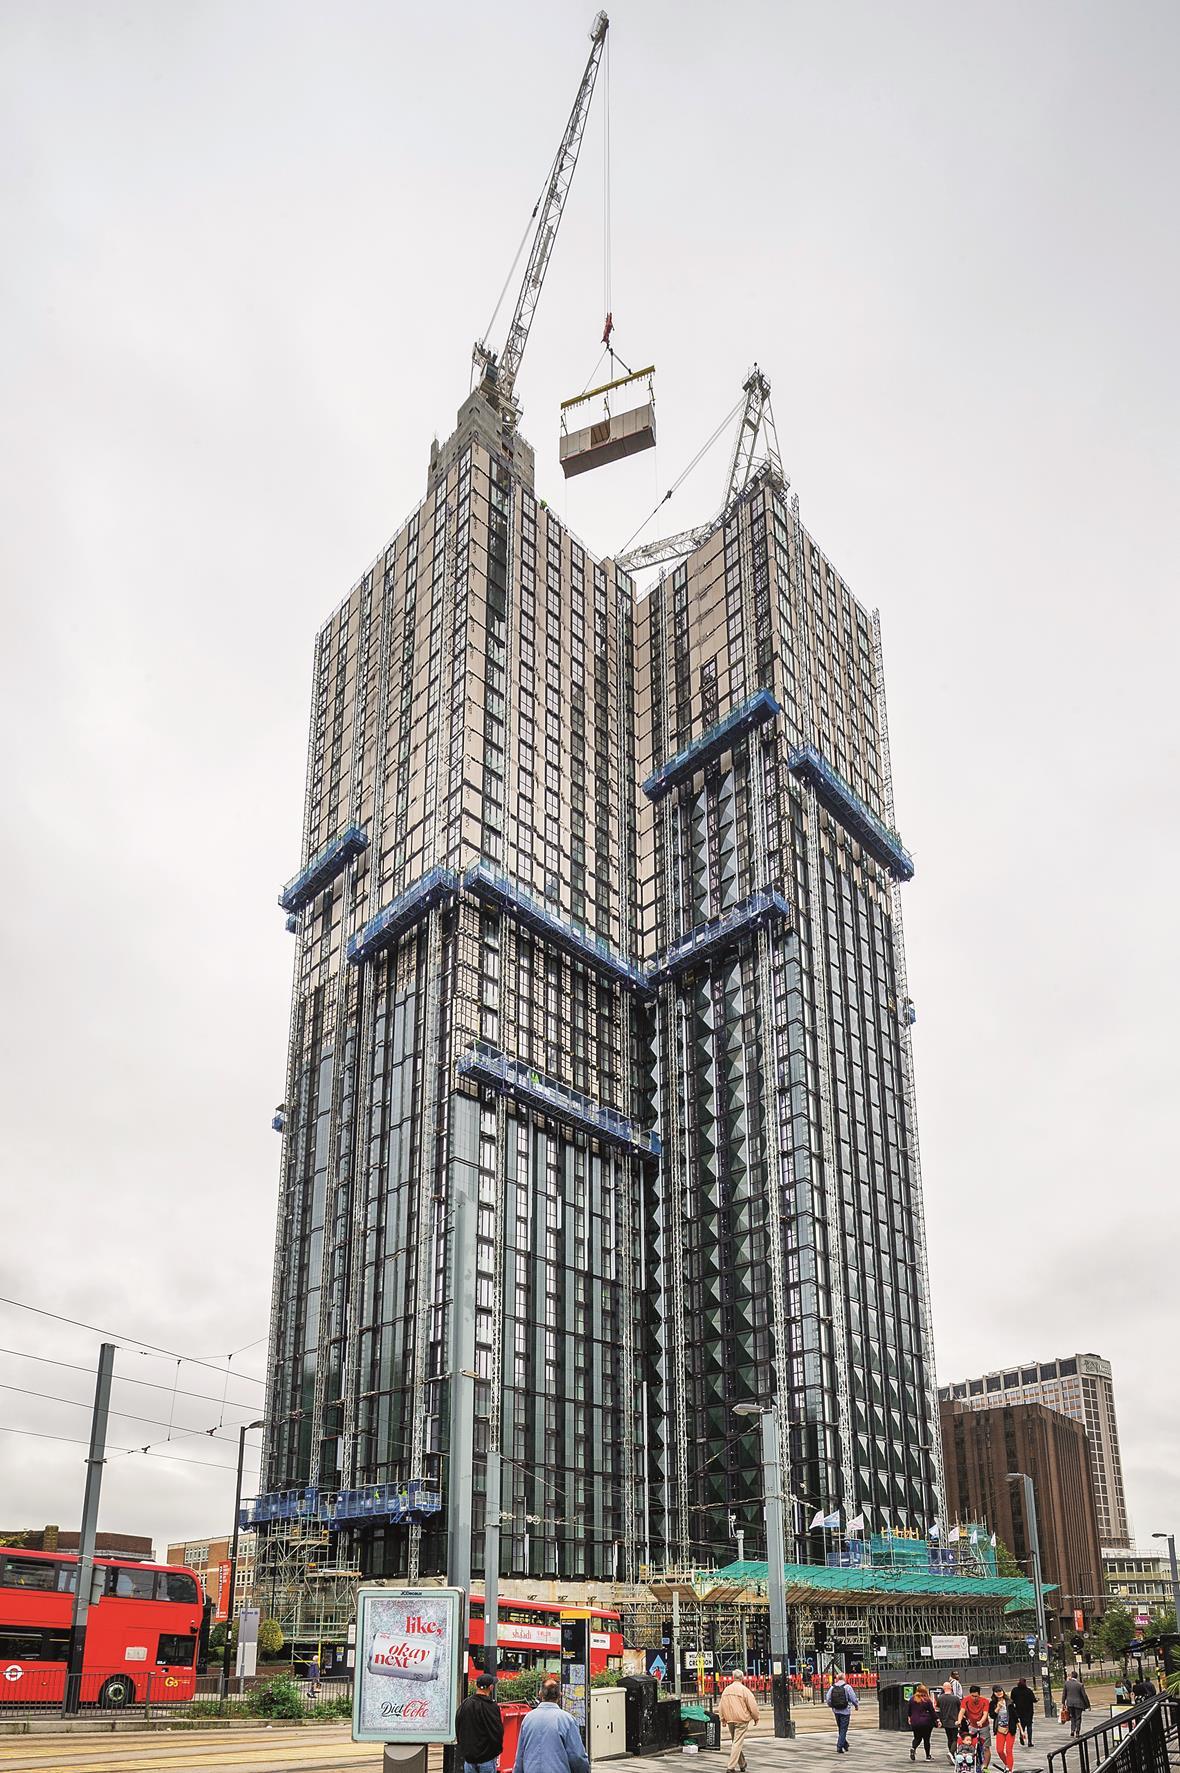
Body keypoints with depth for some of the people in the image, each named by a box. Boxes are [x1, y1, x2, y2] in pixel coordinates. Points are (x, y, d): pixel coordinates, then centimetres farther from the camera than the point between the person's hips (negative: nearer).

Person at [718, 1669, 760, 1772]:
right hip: (741, 1720, -6)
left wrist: (723, 1718, 20)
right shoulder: (744, 1689, -13)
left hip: (730, 1720, 6)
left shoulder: (726, 1690, 6)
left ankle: (742, 1765, 31)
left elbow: (721, 1706, 11)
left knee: (736, 1742, 19)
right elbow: (752, 1705, -10)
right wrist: (755, 1718, 5)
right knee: (737, 1743, -4)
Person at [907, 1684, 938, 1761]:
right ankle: (928, 1756, 14)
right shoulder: (927, 1700, -8)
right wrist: (937, 1720, 4)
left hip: (914, 1723, 3)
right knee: (926, 1739, 10)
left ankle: (913, 1748, -13)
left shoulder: (912, 1699, 4)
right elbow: (932, 1711, -5)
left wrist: (908, 1718, 28)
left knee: (917, 1738, 14)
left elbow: (908, 1711, 13)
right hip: (925, 1723, -3)